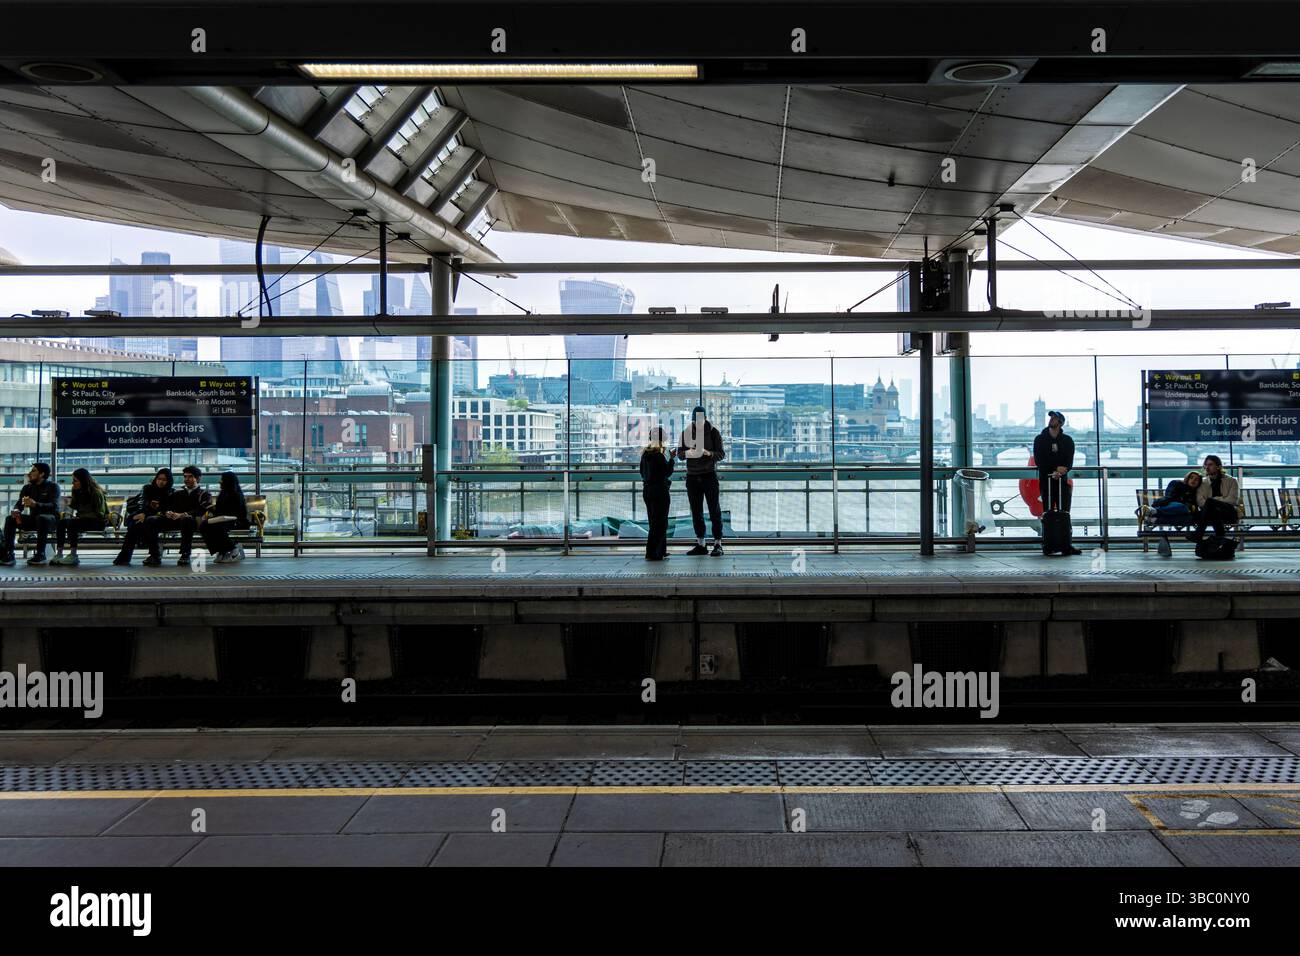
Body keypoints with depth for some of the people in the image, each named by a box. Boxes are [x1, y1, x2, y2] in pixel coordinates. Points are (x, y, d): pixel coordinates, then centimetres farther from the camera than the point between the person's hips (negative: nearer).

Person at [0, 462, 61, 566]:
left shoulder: (52, 486, -6)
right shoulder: (27, 487, 11)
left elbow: (54, 506, -20)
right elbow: (19, 504, 5)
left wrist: (35, 504, -37)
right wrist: (16, 510, -21)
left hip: (50, 519, -5)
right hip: (33, 519, 5)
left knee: (41, 518, -38)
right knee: (10, 518, -17)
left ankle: (40, 554, -33)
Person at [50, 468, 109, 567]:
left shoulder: (96, 493, -14)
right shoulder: (78, 491, 9)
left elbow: (99, 514, -16)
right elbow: (77, 507, 21)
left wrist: (80, 517, -19)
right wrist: (70, 503, -1)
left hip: (98, 521, -8)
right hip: (83, 519, 8)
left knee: (71, 523, -29)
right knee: (62, 521, -16)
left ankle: (73, 556, -27)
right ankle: (59, 554, -22)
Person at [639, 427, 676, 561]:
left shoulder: (645, 454, 7)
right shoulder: (659, 455, -17)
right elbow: (668, 472, -13)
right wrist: (672, 459, -6)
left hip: (647, 490, 8)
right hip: (659, 491, -8)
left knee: (655, 522, 16)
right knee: (660, 523, -3)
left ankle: (660, 551, 23)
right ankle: (652, 553, -5)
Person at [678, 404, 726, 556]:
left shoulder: (713, 432, -2)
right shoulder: (686, 432, 7)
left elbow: (722, 454, -4)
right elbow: (679, 453, 8)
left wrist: (709, 453, -23)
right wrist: (687, 453, -15)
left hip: (709, 475, -3)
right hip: (692, 476, 4)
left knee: (714, 510, -3)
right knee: (696, 512, 6)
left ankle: (718, 544, 0)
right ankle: (700, 544, 13)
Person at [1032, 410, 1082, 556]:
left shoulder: (1067, 440, 9)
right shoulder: (1040, 440, 6)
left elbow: (1069, 462, -1)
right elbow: (1039, 461, -3)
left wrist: (1061, 471, -21)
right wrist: (1053, 471, -17)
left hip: (1063, 481, 1)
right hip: (1046, 481, -1)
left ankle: (1066, 545, -5)